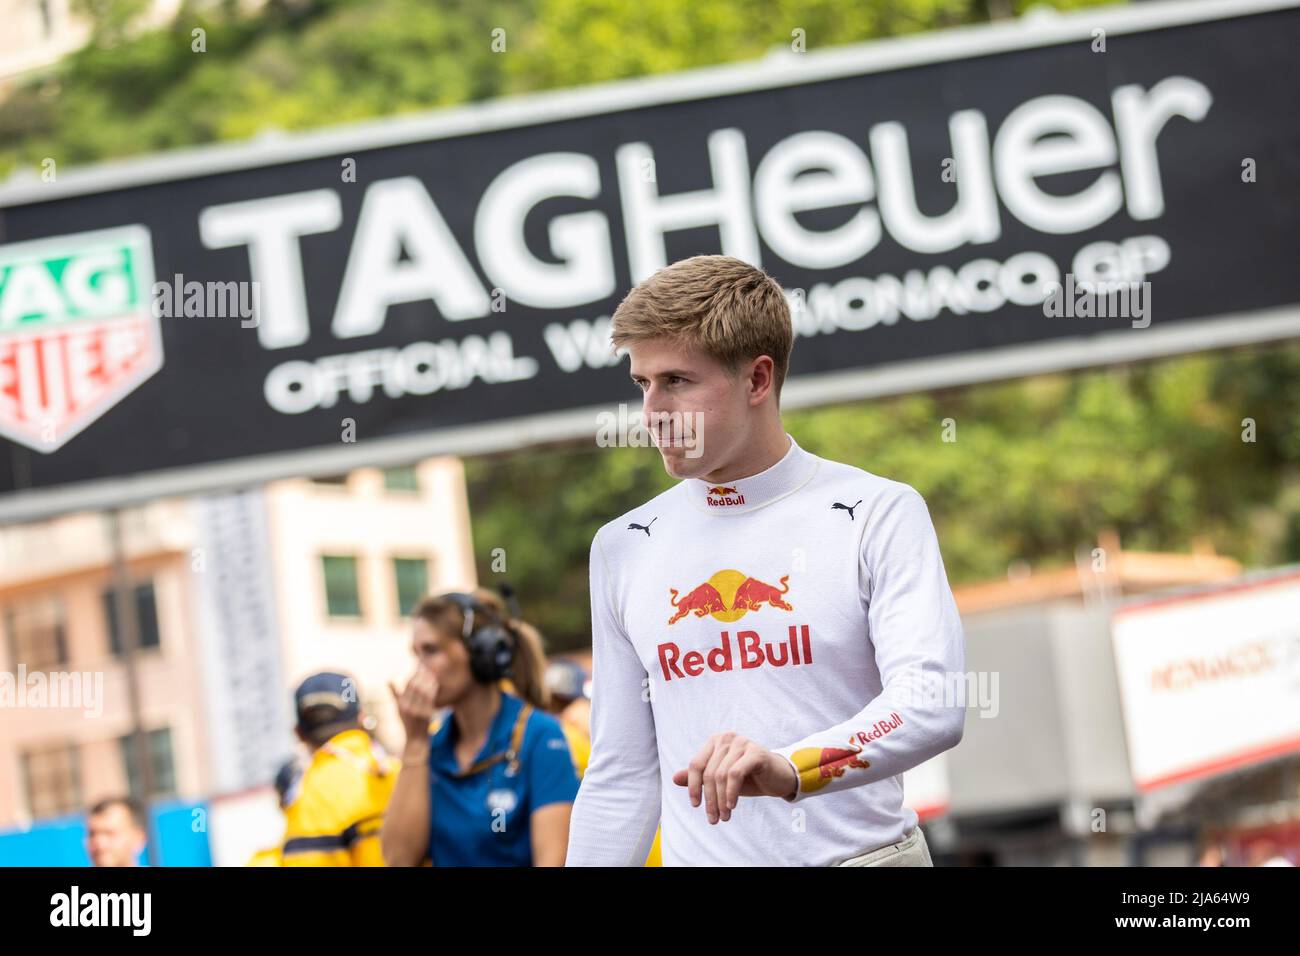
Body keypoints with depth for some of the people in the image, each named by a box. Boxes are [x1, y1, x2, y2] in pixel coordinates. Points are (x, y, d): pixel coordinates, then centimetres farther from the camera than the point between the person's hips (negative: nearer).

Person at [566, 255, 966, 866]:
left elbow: (931, 700, -18)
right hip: (696, 857, 4)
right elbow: (619, 777, 14)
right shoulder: (623, 547, 10)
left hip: (862, 851, -4)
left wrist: (793, 768, -33)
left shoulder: (879, 513, -3)